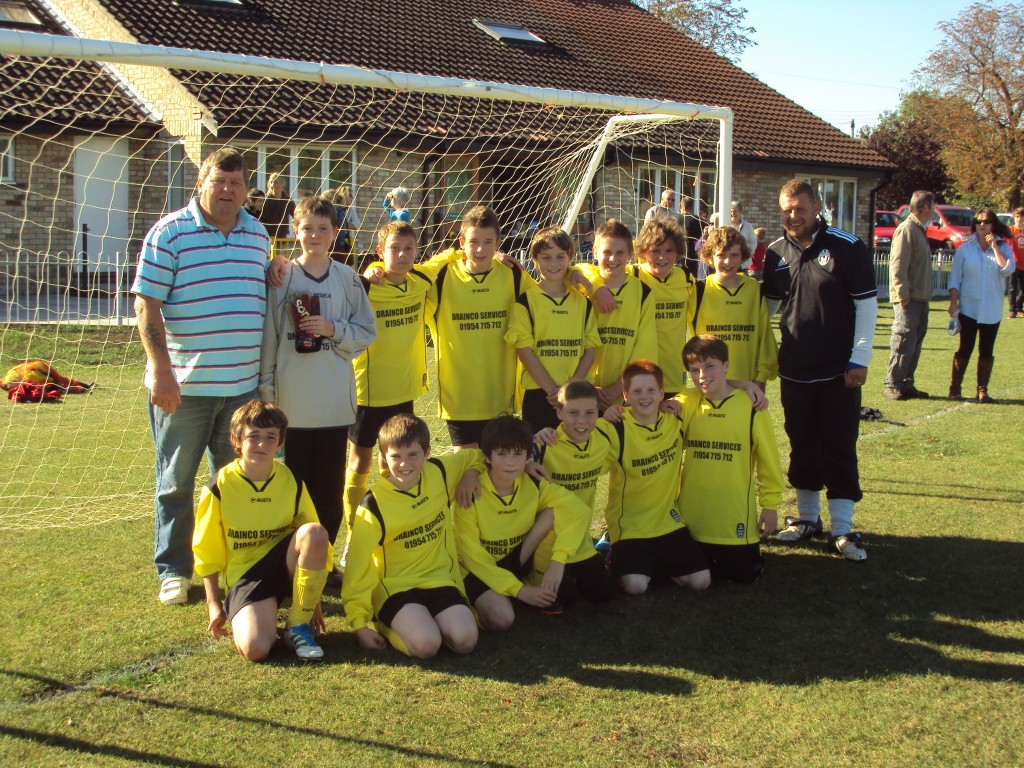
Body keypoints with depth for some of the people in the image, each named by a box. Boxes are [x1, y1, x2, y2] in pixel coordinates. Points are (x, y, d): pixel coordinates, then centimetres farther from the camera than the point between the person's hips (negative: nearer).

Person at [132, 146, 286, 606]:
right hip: (183, 386, -4)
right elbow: (147, 305, -10)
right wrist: (161, 370, -17)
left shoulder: (257, 234, 9)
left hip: (243, 383, 5)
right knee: (176, 483, 7)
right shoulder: (170, 232, -7)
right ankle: (173, 571, 21)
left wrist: (276, 272, 2)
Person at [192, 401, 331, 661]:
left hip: (285, 564, 3)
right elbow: (207, 550, 2)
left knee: (315, 531, -32)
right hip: (244, 573, -3)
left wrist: (313, 599, 6)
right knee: (255, 648, -30)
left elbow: (314, 541, 6)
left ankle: (298, 626, -15)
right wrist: (214, 603, 0)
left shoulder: (292, 483, -3)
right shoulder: (220, 486, -9)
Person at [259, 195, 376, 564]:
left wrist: (334, 329, -11)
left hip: (335, 404, 1)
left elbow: (367, 332, 7)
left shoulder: (347, 279, 4)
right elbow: (268, 337, 1)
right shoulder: (281, 278, 0)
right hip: (291, 404, -1)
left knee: (330, 486, 7)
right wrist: (265, 390, 0)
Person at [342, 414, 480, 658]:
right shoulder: (373, 506, -12)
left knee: (465, 639, -23)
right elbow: (358, 566, -8)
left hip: (440, 579, 3)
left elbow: (470, 457, 23)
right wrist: (359, 623, -8)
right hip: (396, 585, -3)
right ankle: (388, 624, 1)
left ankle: (427, 619, 6)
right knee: (425, 644, -29)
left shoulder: (439, 472, -1)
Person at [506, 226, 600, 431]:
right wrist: (552, 389, -12)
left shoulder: (582, 302, 10)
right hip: (539, 395, -3)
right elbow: (524, 349, -6)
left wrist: (572, 385, -8)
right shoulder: (525, 301, 0)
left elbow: (591, 347, 6)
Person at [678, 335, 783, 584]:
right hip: (693, 518, 2)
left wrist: (770, 504, 0)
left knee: (743, 575, 5)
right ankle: (709, 558, 39)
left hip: (737, 519, -2)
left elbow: (768, 458, -1)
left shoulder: (750, 405, -7)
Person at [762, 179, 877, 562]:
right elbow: (767, 301, 16)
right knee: (802, 447, 12)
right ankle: (807, 517, 26)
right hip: (795, 370, 4)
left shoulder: (847, 247, -9)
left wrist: (859, 359, -11)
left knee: (839, 450, -1)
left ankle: (842, 529, 7)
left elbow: (867, 304, -8)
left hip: (838, 371, -4)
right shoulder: (776, 252, 4)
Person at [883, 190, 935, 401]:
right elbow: (897, 265, -19)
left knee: (915, 343, 11)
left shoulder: (920, 230, 17)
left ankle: (906, 384, 18)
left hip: (920, 297, 9)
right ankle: (891, 384, -1)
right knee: (904, 342, -7)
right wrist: (902, 295, -21)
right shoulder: (906, 229, -13)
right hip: (909, 299, -9)